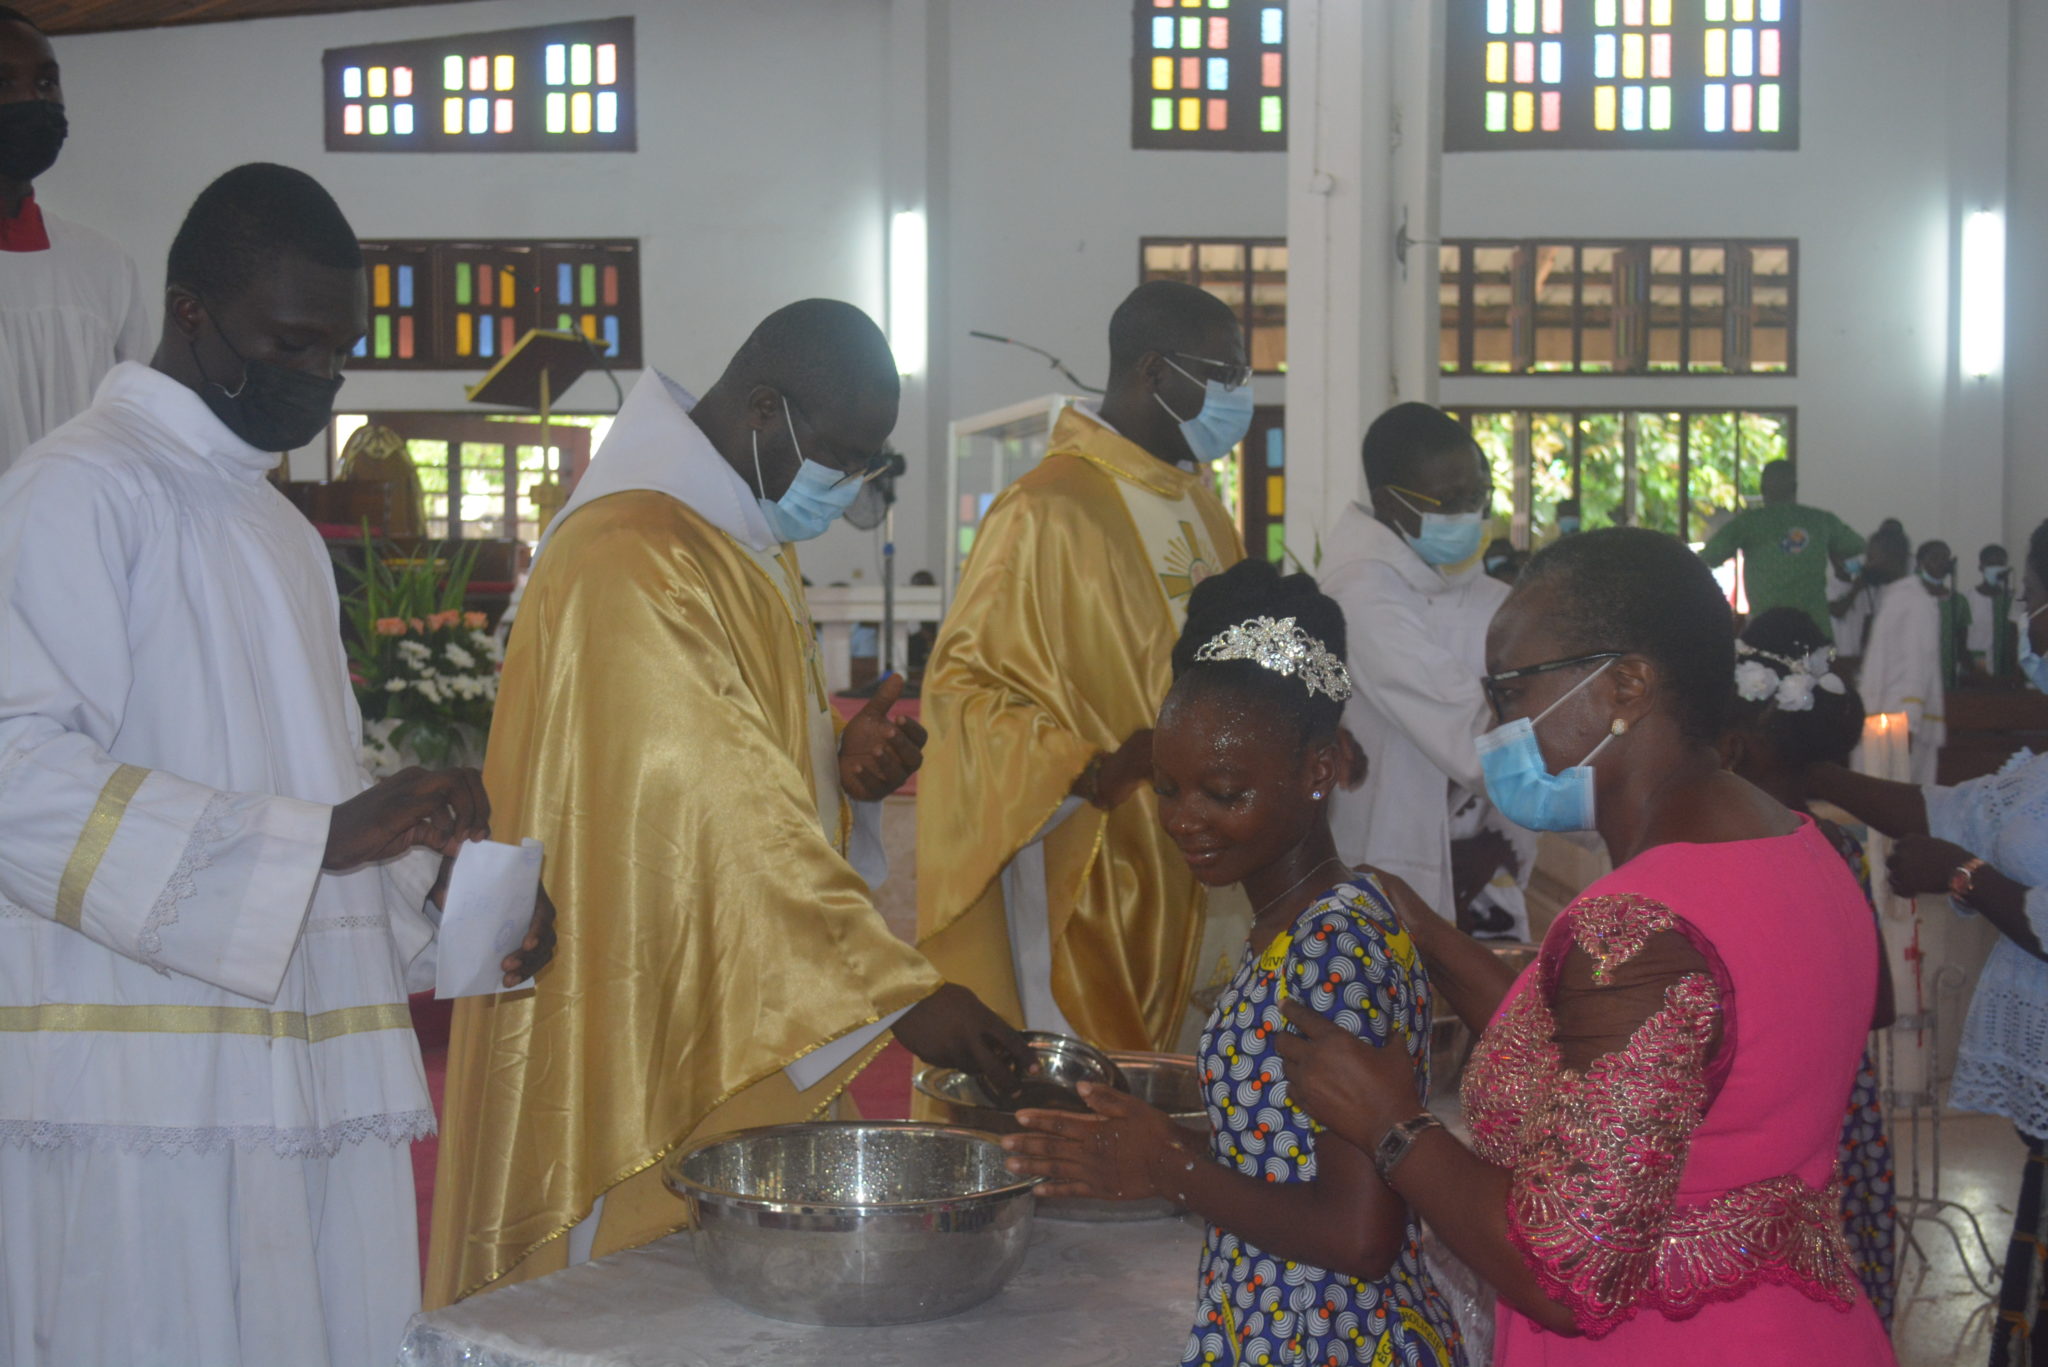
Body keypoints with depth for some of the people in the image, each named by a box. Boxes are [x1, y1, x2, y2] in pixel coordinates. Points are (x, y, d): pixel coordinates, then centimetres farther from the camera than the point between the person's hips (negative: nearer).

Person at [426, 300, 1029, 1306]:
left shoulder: (750, 545, 12)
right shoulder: (631, 557, -21)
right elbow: (717, 805, -28)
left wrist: (842, 759, -2)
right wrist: (901, 990, -30)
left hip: (733, 1025, 10)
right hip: (638, 1025, -10)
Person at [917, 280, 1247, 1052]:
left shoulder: (1199, 508, 13)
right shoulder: (1049, 511, -15)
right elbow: (964, 682, -16)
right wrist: (1092, 771, -26)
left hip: (1180, 877, 8)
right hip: (1081, 877, -8)